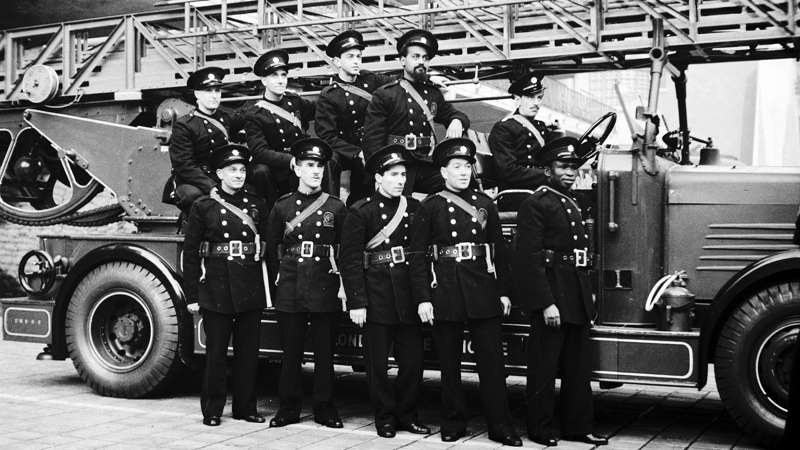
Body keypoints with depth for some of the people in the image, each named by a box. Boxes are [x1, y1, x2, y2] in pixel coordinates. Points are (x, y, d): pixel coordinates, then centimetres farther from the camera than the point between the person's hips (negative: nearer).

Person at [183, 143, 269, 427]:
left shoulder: (257, 205, 8)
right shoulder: (203, 206, 0)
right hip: (216, 288, -2)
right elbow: (190, 253, 0)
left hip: (251, 289, 3)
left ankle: (246, 407, 19)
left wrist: (269, 288, 1)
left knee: (248, 350, 8)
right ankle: (212, 409, 15)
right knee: (216, 351, 3)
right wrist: (191, 295, -3)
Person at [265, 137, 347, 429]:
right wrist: (279, 275, 5)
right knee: (291, 351, 6)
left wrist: (342, 279, -1)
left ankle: (325, 409, 15)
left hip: (325, 287, -1)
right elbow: (271, 249, 12)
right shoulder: (282, 207, 7)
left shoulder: (336, 207, 4)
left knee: (324, 352, 5)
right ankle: (288, 408, 16)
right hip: (290, 289, 1)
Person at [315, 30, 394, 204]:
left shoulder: (369, 80, 1)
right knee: (330, 159, -34)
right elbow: (327, 136, -15)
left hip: (371, 149, 4)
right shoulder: (328, 96, -11)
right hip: (344, 151, -4)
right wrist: (358, 154, -26)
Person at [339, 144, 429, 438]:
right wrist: (356, 303, -12)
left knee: (413, 360, 6)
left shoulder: (414, 208, 8)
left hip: (410, 295, 4)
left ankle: (406, 414, 22)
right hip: (376, 297, -4)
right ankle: (385, 417, 20)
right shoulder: (361, 212, -5)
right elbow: (350, 260, -7)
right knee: (378, 363, 5)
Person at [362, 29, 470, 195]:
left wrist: (457, 122, -2)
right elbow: (372, 140, -3)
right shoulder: (384, 95, 1)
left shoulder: (433, 93, 16)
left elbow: (453, 114, 25)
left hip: (429, 167, 4)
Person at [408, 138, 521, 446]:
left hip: (483, 292, 2)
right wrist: (422, 299, -9)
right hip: (445, 293, -2)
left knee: (492, 360, 2)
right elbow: (418, 256, -2)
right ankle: (453, 423, 20)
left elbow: (499, 249, 11)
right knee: (449, 363, 7)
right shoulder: (429, 208, 2)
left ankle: (500, 426, 9)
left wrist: (503, 291, 5)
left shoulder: (484, 204, 10)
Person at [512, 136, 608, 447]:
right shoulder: (535, 204, -9)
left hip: (576, 299, 9)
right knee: (544, 368, 1)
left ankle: (577, 426, 22)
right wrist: (546, 303, -22)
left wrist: (587, 298, 17)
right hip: (550, 295, -9)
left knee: (579, 367, 13)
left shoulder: (573, 205, 19)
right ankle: (540, 429, 11)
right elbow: (529, 258, -17)